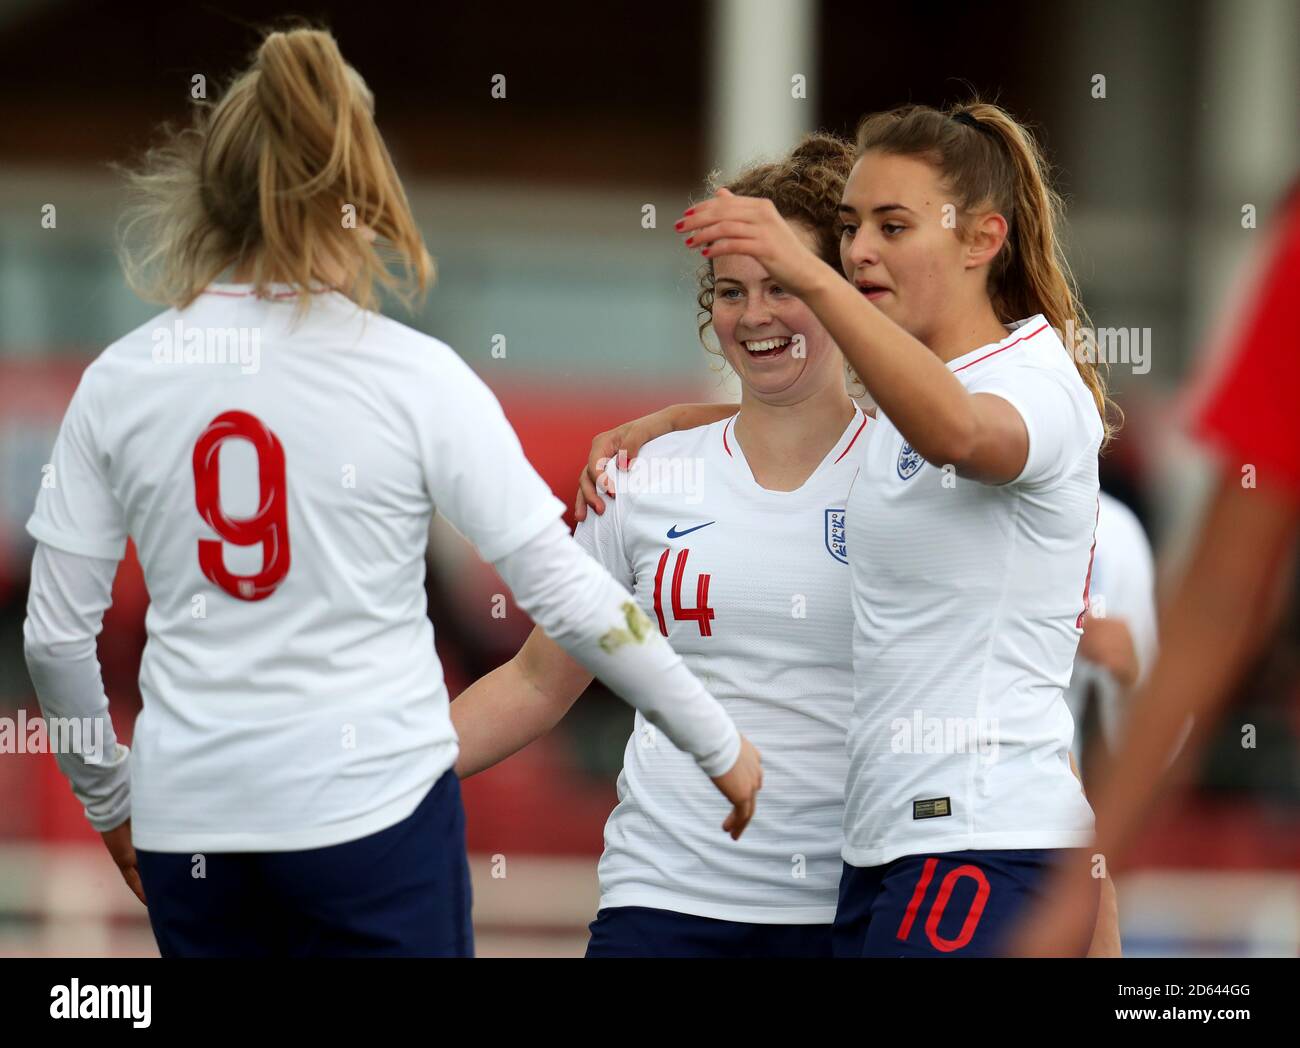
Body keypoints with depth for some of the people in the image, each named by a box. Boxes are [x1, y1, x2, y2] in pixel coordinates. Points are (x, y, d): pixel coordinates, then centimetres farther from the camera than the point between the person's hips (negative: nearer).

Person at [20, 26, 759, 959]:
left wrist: (108, 795, 21)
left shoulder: (120, 381, 1)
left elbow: (56, 635, 5)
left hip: (192, 825, 3)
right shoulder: (412, 375, -6)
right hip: (373, 809, -3)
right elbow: (568, 597, -5)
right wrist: (719, 745, 6)